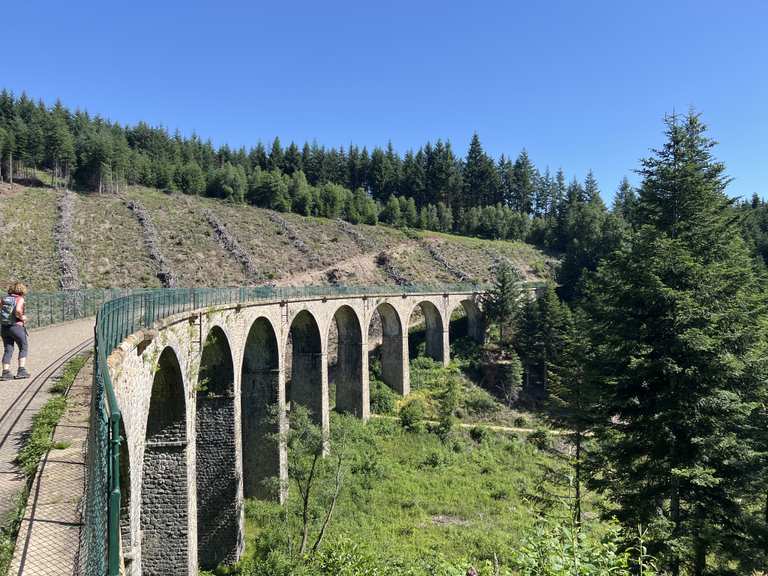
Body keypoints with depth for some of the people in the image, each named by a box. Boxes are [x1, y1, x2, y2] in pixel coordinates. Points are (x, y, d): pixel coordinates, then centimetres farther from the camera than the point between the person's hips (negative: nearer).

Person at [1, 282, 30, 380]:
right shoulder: (20, 299, -8)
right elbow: (17, 310, -26)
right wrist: (22, 317, -8)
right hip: (17, 327, -5)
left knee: (7, 350, 11)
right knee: (23, 348, 10)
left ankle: (5, 372, 4)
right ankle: (21, 371, 4)